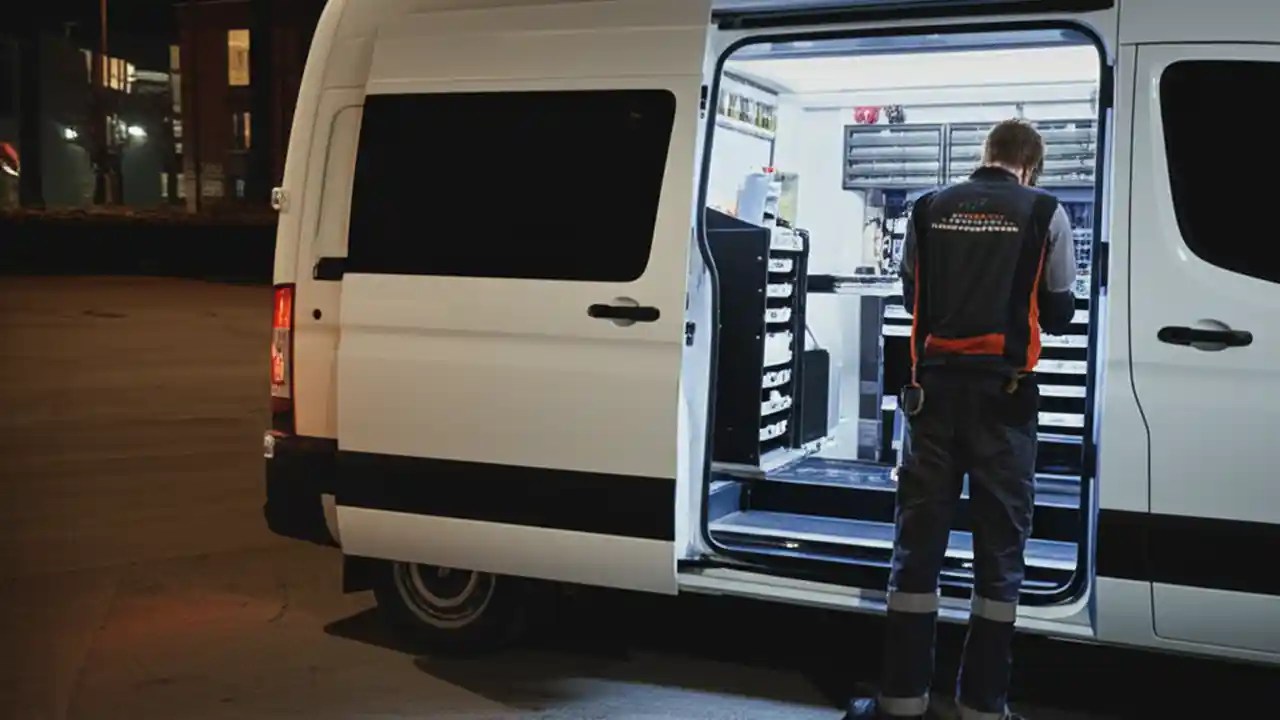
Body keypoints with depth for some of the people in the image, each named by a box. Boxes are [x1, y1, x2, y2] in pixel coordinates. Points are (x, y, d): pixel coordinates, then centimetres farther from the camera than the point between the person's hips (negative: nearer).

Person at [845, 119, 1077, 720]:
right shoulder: (1045, 214, 0)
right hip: (1002, 392, -2)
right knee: (999, 547, 7)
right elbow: (1060, 314, 6)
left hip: (935, 386, 2)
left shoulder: (929, 209, 6)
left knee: (917, 542, 7)